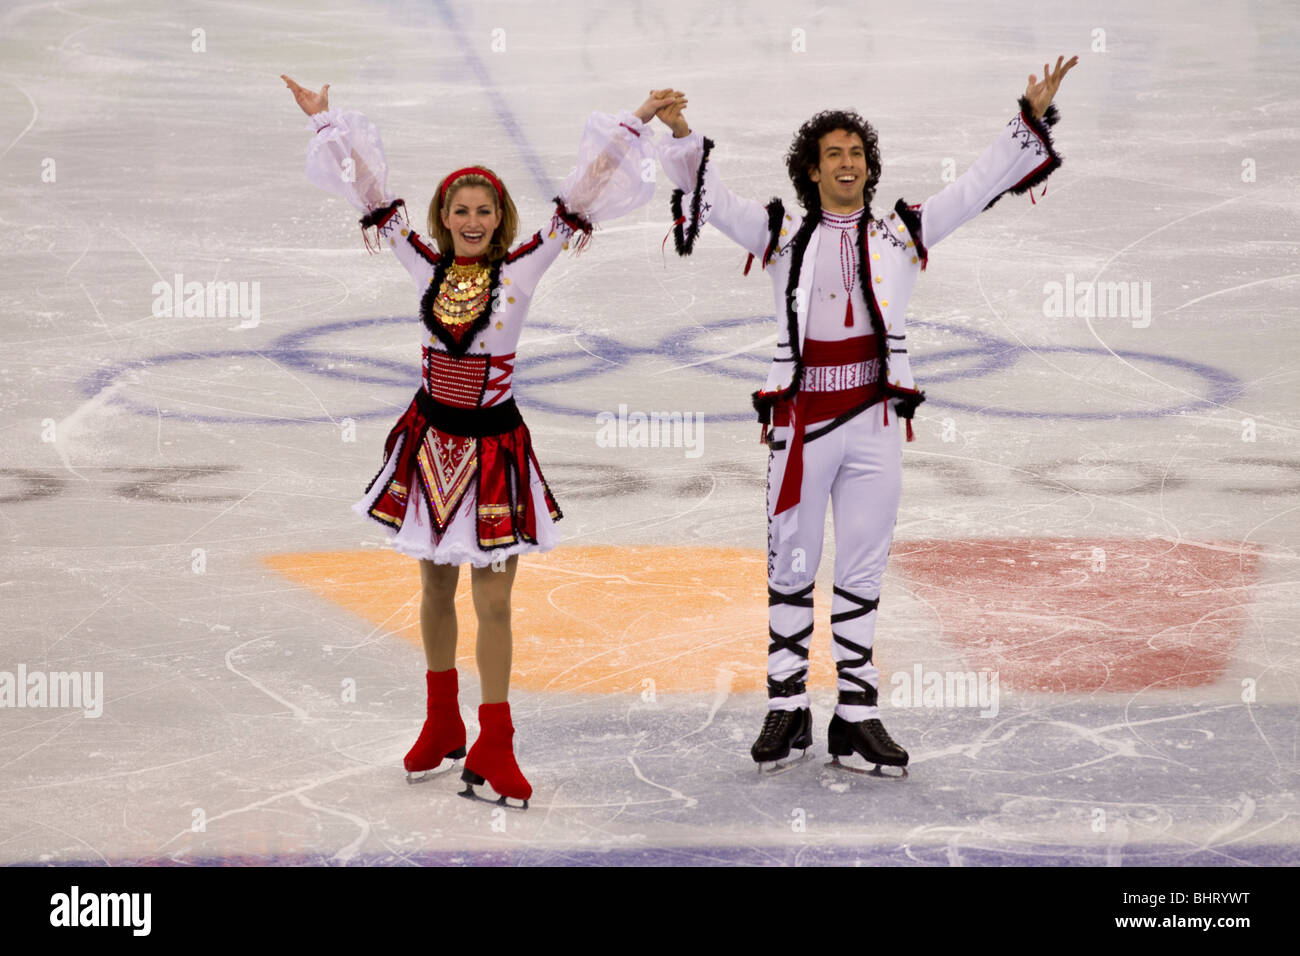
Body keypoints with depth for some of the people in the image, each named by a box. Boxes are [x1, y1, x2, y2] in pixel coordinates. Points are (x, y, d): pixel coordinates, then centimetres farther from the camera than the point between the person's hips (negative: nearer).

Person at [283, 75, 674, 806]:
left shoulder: (521, 268, -7)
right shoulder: (427, 266, 0)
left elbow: (579, 201, -9)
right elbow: (375, 197, 5)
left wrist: (632, 127, -12)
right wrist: (325, 120, 8)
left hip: (494, 445, -3)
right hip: (431, 437, 3)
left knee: (493, 600, -1)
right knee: (437, 586, 15)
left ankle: (493, 746, 6)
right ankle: (443, 724, 31)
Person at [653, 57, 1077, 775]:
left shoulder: (901, 233, 12)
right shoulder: (781, 235, 9)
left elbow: (978, 185, 10)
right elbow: (710, 197, 5)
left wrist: (1032, 118, 2)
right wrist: (682, 137, -10)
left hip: (874, 425, 1)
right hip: (800, 421, -1)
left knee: (862, 572, 5)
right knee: (791, 566, 6)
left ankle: (856, 716, 9)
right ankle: (787, 707, 15)